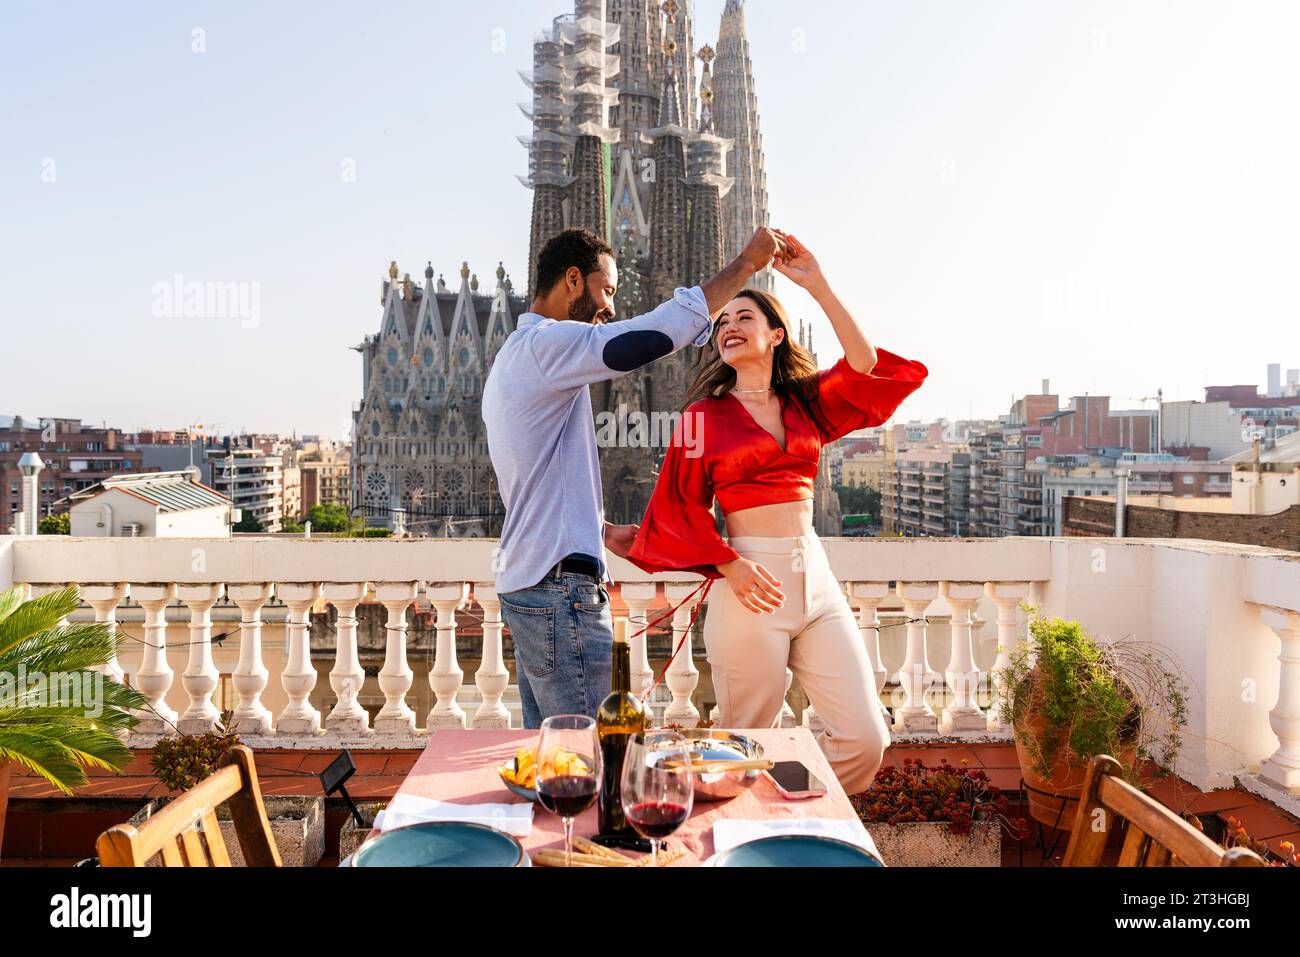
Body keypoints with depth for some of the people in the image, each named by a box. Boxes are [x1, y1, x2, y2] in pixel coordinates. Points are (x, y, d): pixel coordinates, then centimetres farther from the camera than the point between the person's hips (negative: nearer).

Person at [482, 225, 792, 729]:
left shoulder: (512, 358, 21)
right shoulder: (546, 343, -13)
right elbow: (664, 328, -23)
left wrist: (604, 531, 16)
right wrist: (746, 262, -11)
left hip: (523, 583, 11)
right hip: (561, 589, -11)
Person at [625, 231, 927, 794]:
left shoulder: (806, 403, 12)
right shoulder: (705, 416, 2)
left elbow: (865, 367, -6)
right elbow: (680, 508, 1)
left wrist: (817, 286, -10)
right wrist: (729, 565, -12)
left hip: (815, 574, 4)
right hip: (750, 580, -4)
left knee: (866, 738, 0)